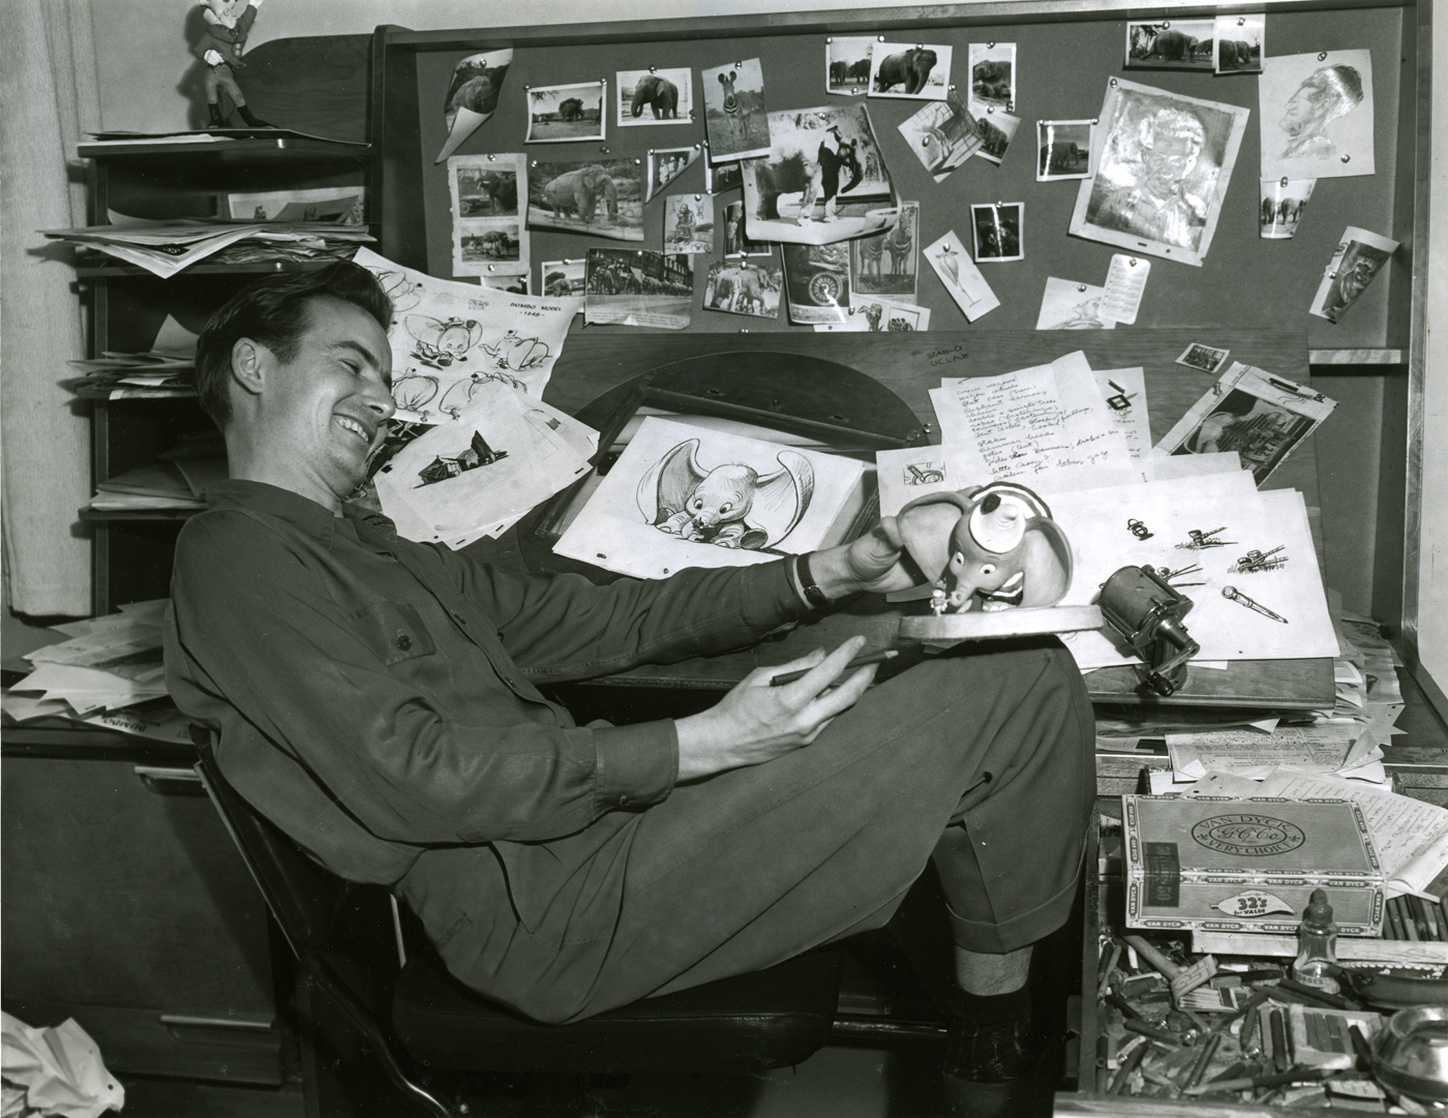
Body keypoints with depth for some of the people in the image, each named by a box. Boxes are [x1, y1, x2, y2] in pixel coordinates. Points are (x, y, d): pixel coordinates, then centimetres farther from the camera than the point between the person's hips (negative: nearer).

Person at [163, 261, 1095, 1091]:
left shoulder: (383, 553, 24)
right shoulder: (237, 553, -6)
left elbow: (602, 620, 19)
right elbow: (408, 778, -18)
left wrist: (825, 576, 8)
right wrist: (696, 747, -19)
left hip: (596, 816, 9)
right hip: (543, 908, -9)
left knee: (1034, 680, 5)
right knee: (978, 713, -12)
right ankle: (1001, 1047, 9)